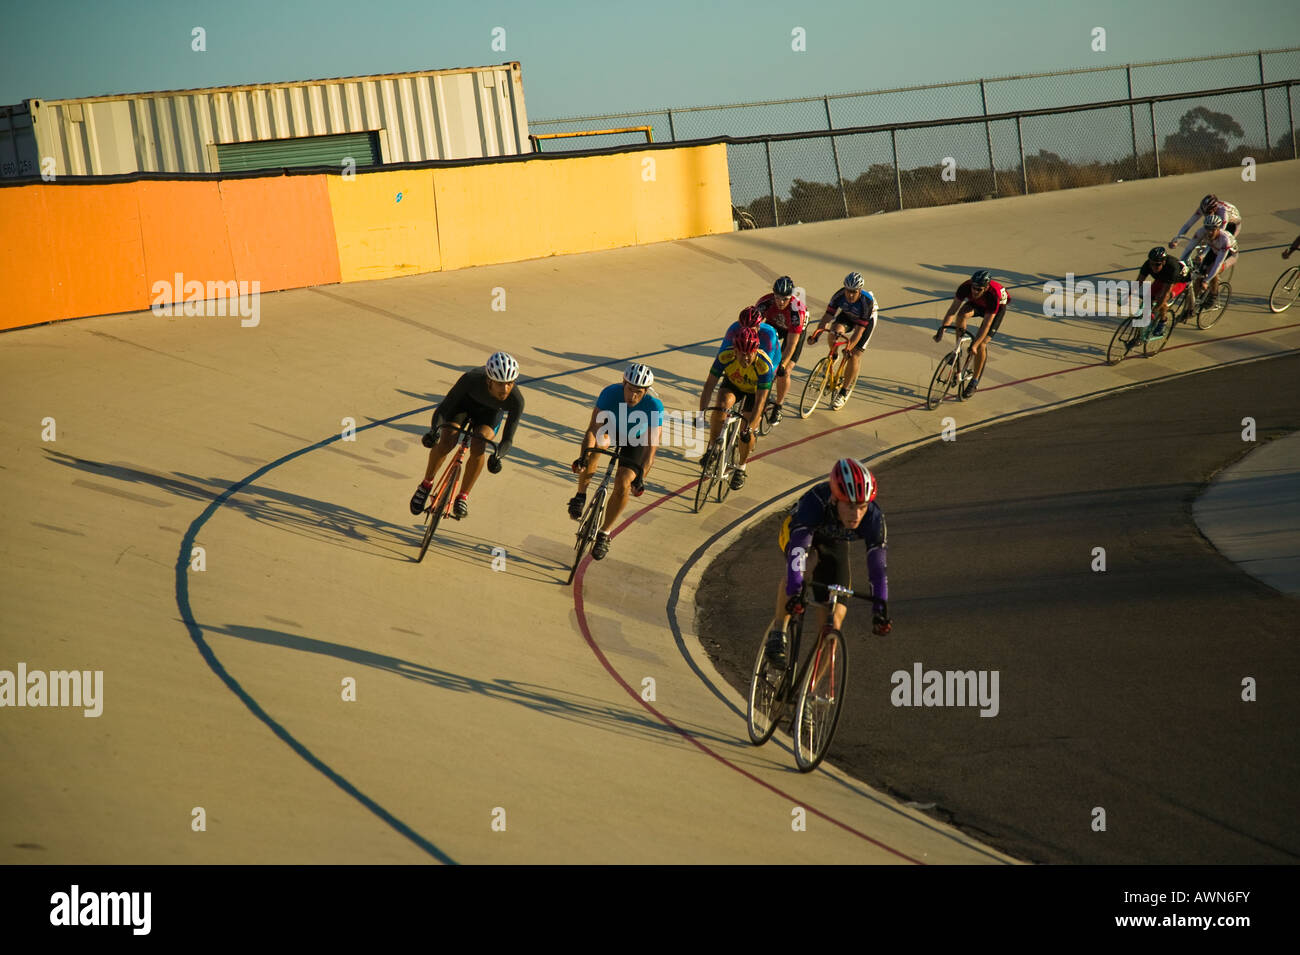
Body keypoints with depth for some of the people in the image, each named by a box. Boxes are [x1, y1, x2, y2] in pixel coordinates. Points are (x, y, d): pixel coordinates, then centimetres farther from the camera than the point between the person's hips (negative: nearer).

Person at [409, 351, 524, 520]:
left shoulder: (516, 400, -36)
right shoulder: (471, 379, -40)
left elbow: (508, 438, -28)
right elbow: (444, 407, -30)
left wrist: (498, 454, -49)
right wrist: (434, 429, -48)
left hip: (490, 412, 1)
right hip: (464, 400, -1)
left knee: (478, 449, -27)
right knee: (445, 443, -24)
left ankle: (463, 496, -7)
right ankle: (426, 485, 1)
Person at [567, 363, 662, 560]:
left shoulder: (654, 406, -36)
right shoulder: (610, 393, -34)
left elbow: (651, 446, -35)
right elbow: (593, 429, -36)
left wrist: (641, 476, -45)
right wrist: (584, 455, -51)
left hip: (635, 440, 0)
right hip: (611, 427, 0)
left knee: (622, 486, -15)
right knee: (597, 444, -36)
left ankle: (604, 533, 7)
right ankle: (580, 496, -18)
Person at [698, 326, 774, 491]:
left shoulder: (765, 365, -39)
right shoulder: (725, 356, -34)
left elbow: (760, 401, -37)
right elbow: (709, 385, -28)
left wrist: (749, 428, -43)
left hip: (755, 390, -1)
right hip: (733, 383, 1)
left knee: (747, 432, -11)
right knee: (722, 406, -31)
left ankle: (740, 468, 15)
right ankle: (711, 448, -11)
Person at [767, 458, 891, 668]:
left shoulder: (874, 517, -34)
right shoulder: (815, 502, -43)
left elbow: (877, 565, -33)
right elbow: (799, 546, -52)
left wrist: (880, 607, -41)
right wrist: (795, 589, -64)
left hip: (835, 543, 3)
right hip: (798, 531, -3)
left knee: (833, 624, -8)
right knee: (795, 574, -39)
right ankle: (778, 631, -19)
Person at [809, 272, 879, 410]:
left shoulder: (867, 302, -38)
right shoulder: (839, 295, -30)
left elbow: (859, 330, -37)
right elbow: (827, 316, -28)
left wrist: (849, 347, -44)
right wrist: (816, 333, -41)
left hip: (867, 320, -3)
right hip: (847, 315, 3)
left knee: (854, 355, -9)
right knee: (836, 332, -32)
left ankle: (844, 392, 5)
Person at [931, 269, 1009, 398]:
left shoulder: (993, 295, -42)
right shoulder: (965, 287, -33)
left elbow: (987, 324, -38)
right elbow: (953, 310, -29)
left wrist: (975, 345, -41)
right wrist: (942, 328, -42)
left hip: (998, 308, -3)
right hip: (977, 304, 4)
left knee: (981, 345, -16)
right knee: (962, 313, -31)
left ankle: (974, 382, 0)